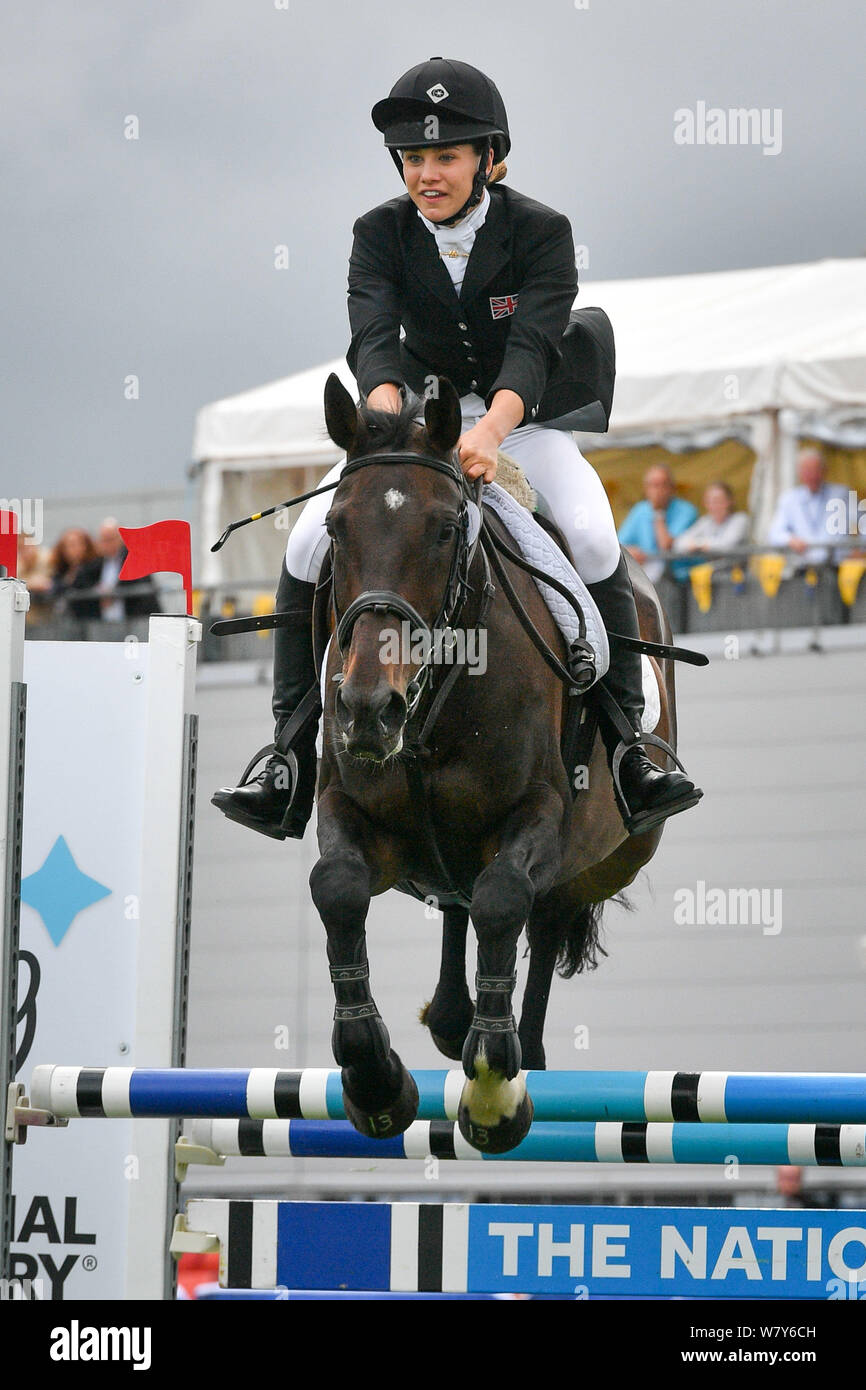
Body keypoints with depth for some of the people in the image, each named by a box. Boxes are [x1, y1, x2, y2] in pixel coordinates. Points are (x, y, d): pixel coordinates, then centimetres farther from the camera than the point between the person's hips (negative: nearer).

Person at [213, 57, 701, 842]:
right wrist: (388, 421, -47)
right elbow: (374, 340, -24)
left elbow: (533, 349, -29)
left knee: (594, 542, -30)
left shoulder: (540, 232, -14)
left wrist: (489, 433, -49)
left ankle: (629, 748, -21)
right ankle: (291, 762, -13)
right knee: (308, 547, -19)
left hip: (521, 420, -2)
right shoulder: (382, 233, -8)